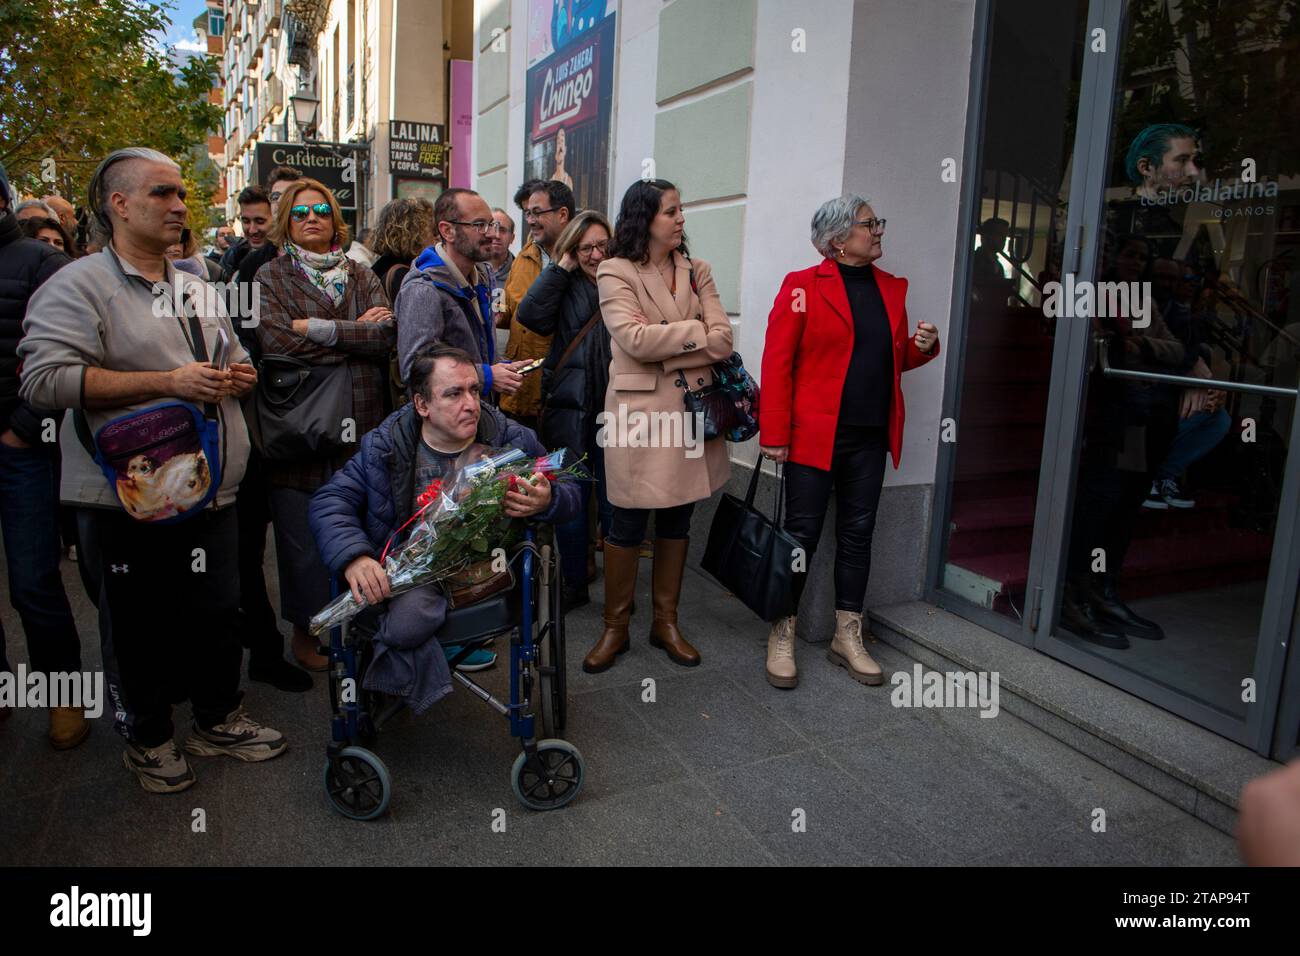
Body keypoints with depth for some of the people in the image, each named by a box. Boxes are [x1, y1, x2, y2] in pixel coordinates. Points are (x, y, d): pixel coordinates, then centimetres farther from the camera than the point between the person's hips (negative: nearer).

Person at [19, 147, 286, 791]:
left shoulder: (198, 291, 17)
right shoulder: (78, 285, -7)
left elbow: (232, 360, 30)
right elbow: (45, 377, -20)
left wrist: (241, 375, 4)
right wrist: (168, 382, -22)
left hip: (210, 490, 6)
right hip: (136, 495, -6)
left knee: (217, 611, 13)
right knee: (143, 624, 7)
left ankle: (219, 720, 32)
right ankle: (148, 738, 27)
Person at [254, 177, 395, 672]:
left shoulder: (361, 276, 14)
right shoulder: (271, 277, 6)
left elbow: (387, 336, -3)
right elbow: (275, 339, -12)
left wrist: (318, 328, -10)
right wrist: (356, 334, -8)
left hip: (359, 424, 3)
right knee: (301, 536, 3)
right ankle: (304, 629, 21)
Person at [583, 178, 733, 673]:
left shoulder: (697, 271, 11)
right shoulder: (616, 272, -3)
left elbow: (723, 341, -2)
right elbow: (634, 338, -18)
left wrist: (664, 346, -12)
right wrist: (696, 330, -9)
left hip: (690, 410, 5)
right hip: (639, 411, -4)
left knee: (677, 520, 12)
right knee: (627, 524, 2)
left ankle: (666, 622, 26)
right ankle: (615, 628, 18)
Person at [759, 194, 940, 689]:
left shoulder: (892, 288, 13)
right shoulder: (803, 286, -5)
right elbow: (776, 364, -10)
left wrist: (924, 346, -2)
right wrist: (774, 435, -15)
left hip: (871, 438, 6)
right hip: (815, 436, -5)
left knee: (857, 535, 11)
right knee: (802, 534, 2)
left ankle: (847, 638, 24)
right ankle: (782, 636, 17)